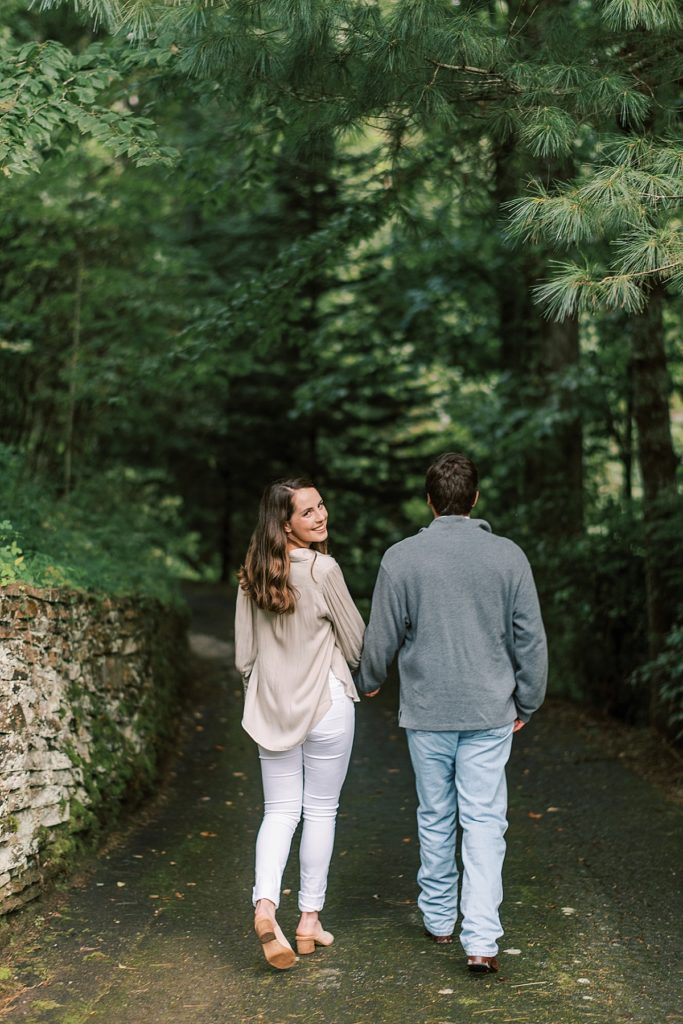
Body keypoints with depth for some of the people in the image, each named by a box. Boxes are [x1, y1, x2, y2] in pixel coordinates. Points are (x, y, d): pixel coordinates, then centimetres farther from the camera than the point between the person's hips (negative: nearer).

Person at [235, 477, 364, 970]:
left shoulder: (251, 576, 0)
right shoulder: (323, 569, -15)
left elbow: (243, 656, 7)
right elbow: (357, 643, -5)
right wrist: (367, 678, 17)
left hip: (270, 707, 4)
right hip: (326, 703, -4)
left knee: (280, 810, 10)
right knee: (321, 810, 9)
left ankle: (265, 905, -9)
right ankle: (310, 919, 16)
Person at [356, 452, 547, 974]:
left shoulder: (401, 558, -6)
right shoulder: (508, 556, -3)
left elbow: (381, 637, 1)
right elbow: (531, 638, 1)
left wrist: (370, 681, 20)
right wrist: (526, 702, 14)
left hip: (427, 712, 0)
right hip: (491, 712, 0)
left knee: (435, 818, 15)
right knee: (484, 821, 2)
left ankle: (438, 919, 29)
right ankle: (481, 939, -5)